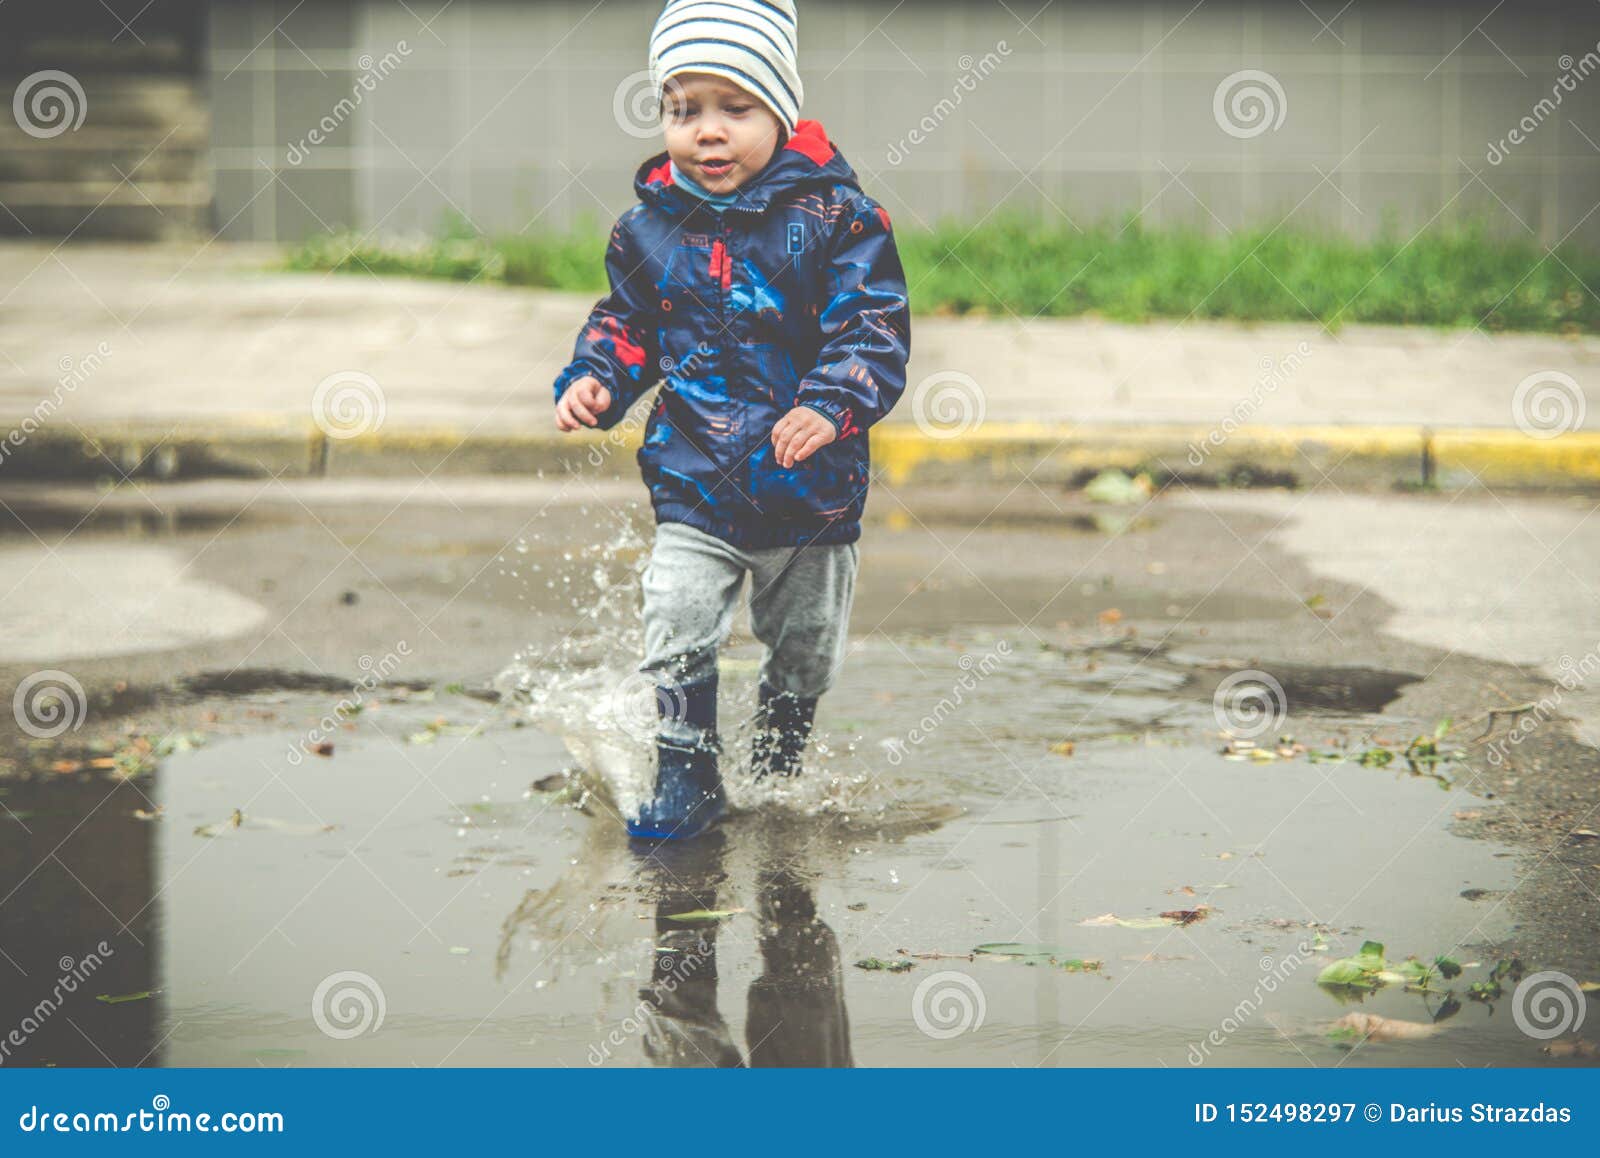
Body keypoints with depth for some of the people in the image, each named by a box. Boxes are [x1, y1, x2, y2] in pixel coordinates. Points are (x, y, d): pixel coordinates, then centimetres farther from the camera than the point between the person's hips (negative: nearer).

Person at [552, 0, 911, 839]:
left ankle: (775, 777, 41)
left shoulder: (835, 217, -11)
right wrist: (593, 380, -6)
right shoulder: (649, 227, -2)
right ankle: (686, 778, 5)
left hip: (811, 487, -1)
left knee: (804, 647, 15)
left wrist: (831, 407, -29)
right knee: (676, 628, -13)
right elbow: (626, 322, 13)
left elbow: (875, 331, -13)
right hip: (693, 484, 1)